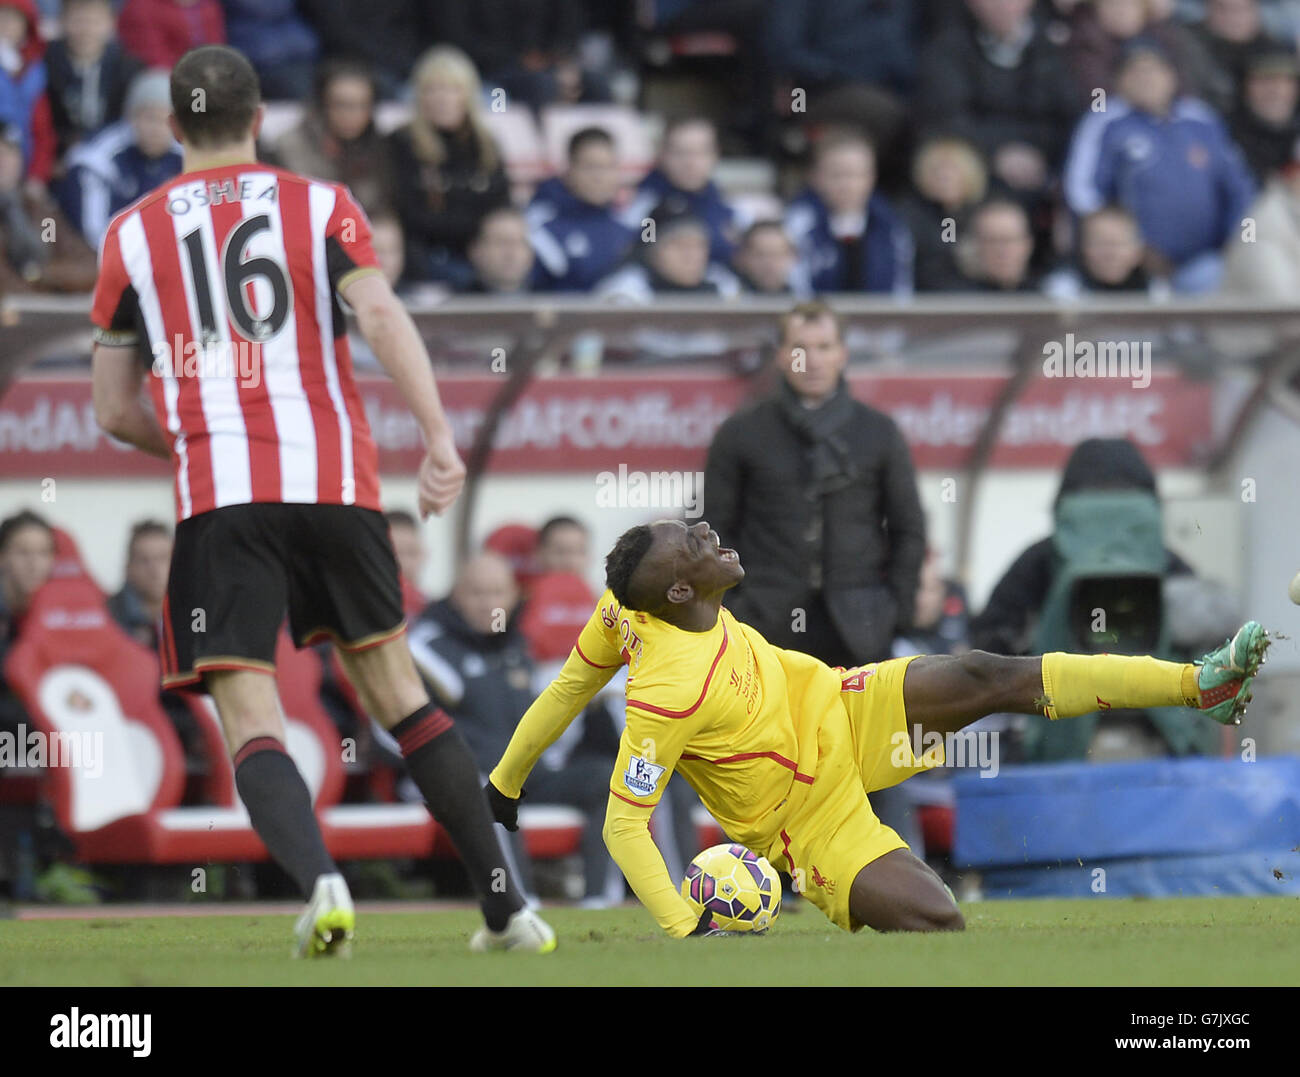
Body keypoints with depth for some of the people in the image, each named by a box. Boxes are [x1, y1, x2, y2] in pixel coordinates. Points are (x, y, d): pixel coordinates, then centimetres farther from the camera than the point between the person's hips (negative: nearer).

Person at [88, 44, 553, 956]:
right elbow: (381, 314, -9)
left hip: (220, 502, -2)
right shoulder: (322, 206, 10)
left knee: (250, 722, -5)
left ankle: (319, 878, -32)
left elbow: (116, 411, 14)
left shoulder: (131, 234, 12)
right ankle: (506, 908, 13)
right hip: (336, 481, 2)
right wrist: (439, 435, -15)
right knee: (397, 694, 13)